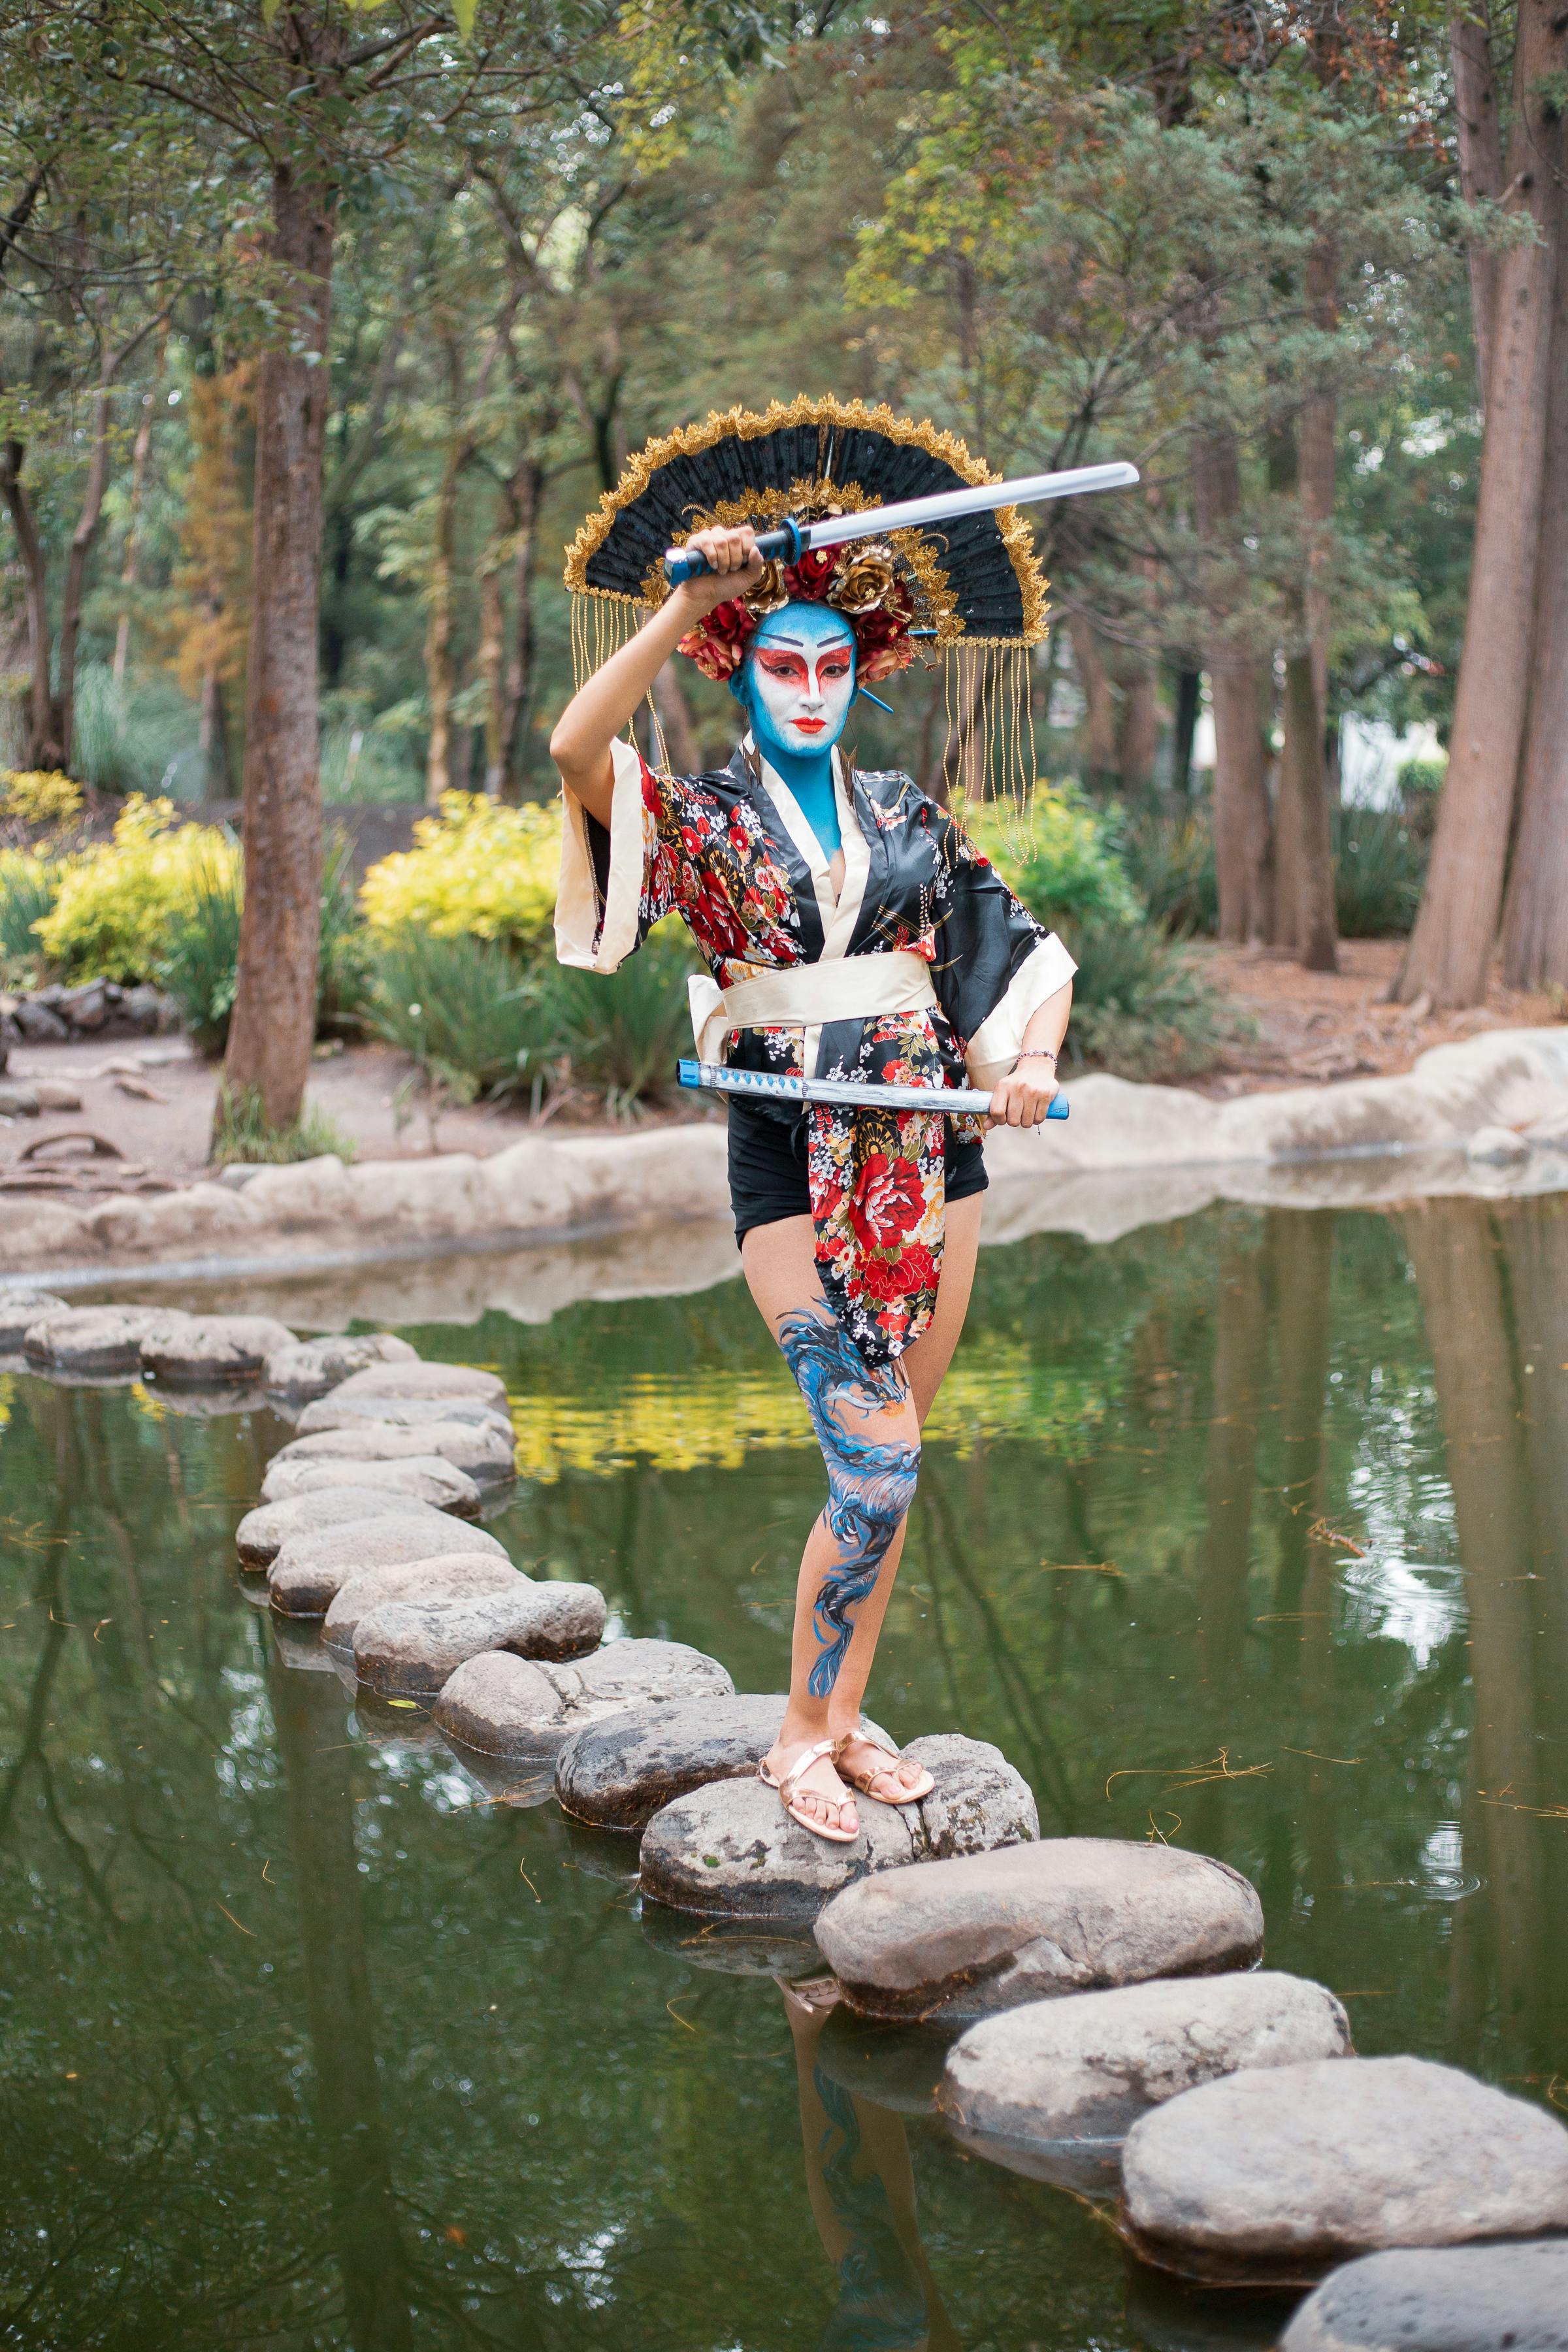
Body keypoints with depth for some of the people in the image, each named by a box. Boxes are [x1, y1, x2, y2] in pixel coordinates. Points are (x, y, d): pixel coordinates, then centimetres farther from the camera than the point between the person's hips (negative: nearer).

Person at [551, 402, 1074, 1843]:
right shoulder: (702, 822, 1)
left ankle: (845, 1713, 21)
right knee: (873, 1466, -12)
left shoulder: (907, 818, 13)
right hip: (795, 1162, -4)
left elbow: (1030, 951, 16)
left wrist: (1033, 1057, -4)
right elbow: (577, 749, -19)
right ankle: (805, 1735, 4)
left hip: (929, 1152, 4)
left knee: (889, 1464, 8)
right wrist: (691, 603, -21)